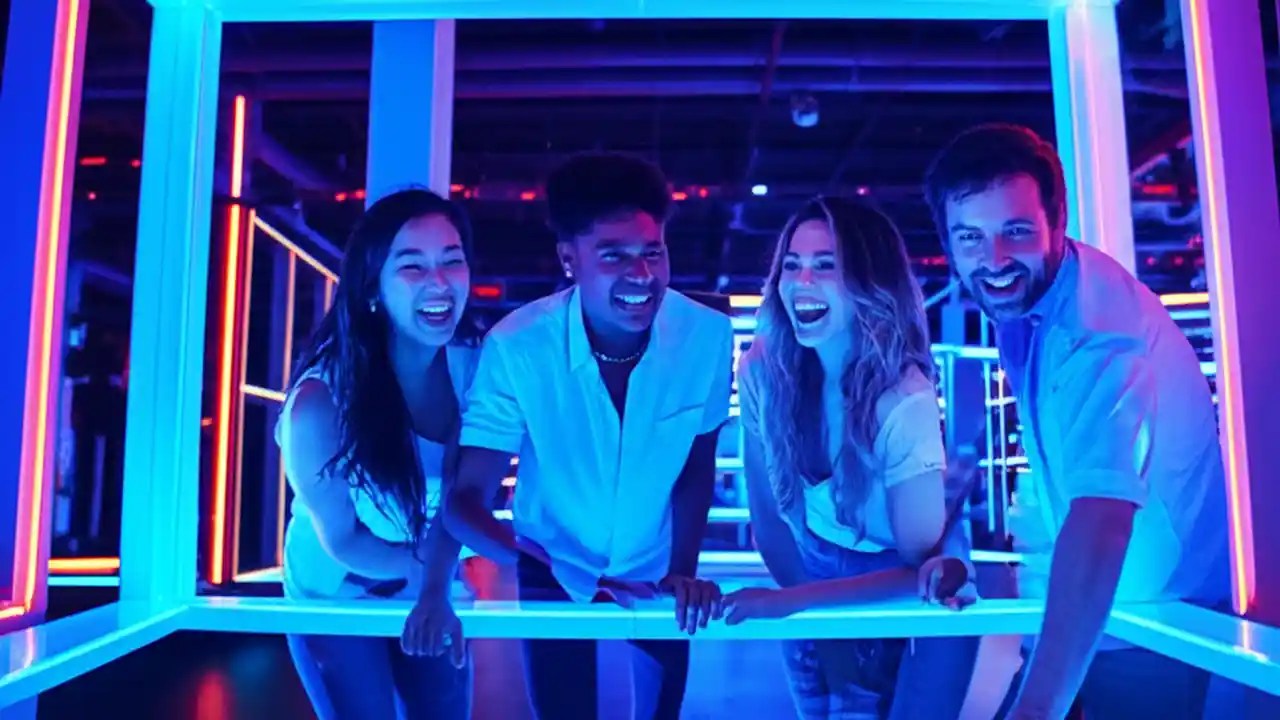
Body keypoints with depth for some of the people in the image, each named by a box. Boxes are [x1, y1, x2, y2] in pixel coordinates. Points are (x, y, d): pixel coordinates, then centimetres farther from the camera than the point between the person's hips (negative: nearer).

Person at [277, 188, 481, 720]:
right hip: (334, 600, -3)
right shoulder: (319, 401, -28)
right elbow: (341, 541, -17)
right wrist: (430, 566, -15)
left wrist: (438, 590, -33)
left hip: (430, 596, 4)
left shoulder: (474, 364, -19)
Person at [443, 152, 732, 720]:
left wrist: (682, 571, -14)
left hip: (655, 570, 2)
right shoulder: (515, 347, -28)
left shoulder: (708, 336, -22)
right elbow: (466, 498, -25)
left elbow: (697, 470, -8)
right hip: (554, 573, -1)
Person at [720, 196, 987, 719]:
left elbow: (919, 566, -24)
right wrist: (820, 623, -8)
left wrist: (792, 602, -28)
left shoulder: (904, 401, -29)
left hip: (913, 597, -3)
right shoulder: (762, 370, -19)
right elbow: (767, 511, -9)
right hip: (817, 575, 3)